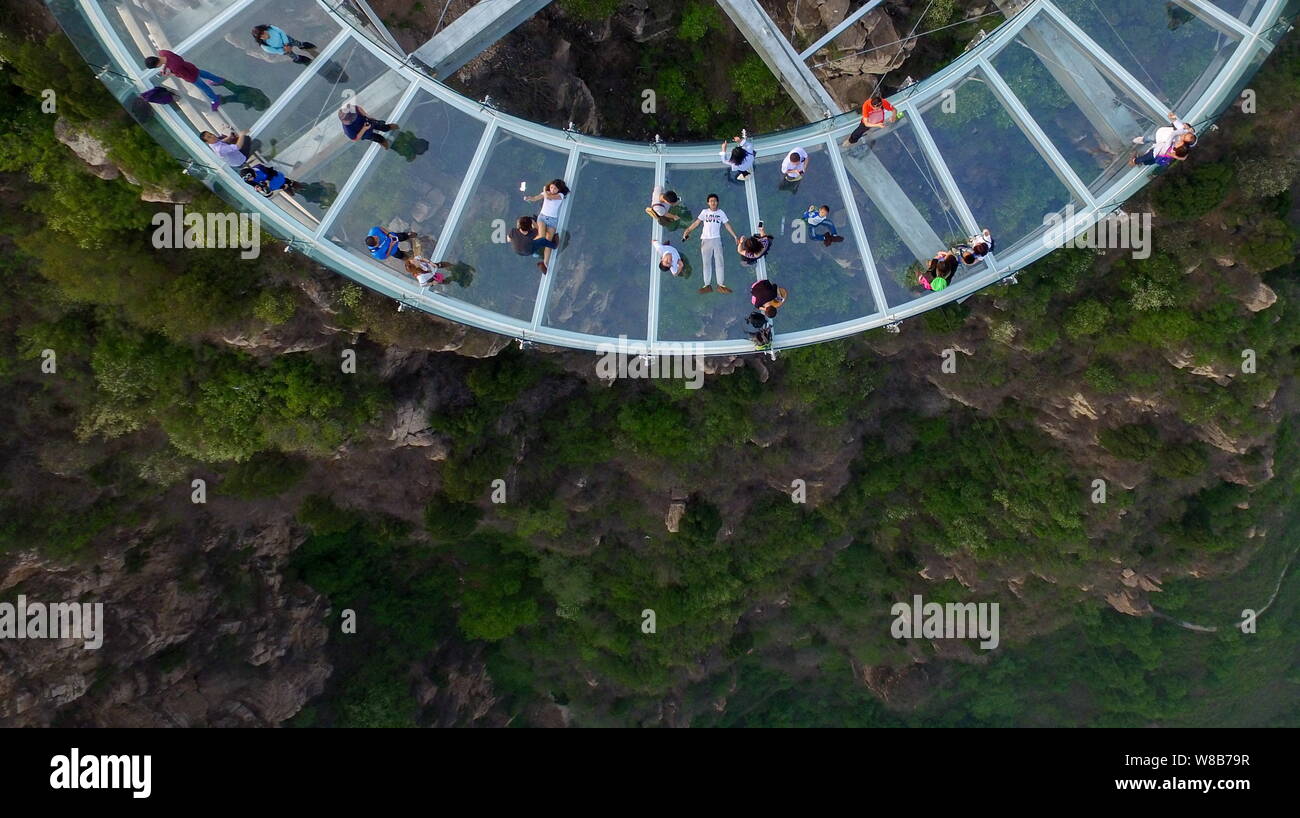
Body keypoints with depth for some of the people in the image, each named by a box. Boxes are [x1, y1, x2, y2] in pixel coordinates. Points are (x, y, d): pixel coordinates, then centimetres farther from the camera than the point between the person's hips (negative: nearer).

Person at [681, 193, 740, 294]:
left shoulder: (721, 213, 6)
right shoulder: (704, 212, 5)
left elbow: (727, 225, 8)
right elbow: (697, 222, 3)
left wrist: (735, 236, 5)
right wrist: (687, 230, -8)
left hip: (717, 240, 0)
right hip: (706, 240, 0)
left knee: (719, 262, -1)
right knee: (707, 263, 1)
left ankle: (720, 284, 2)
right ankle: (707, 285, 2)